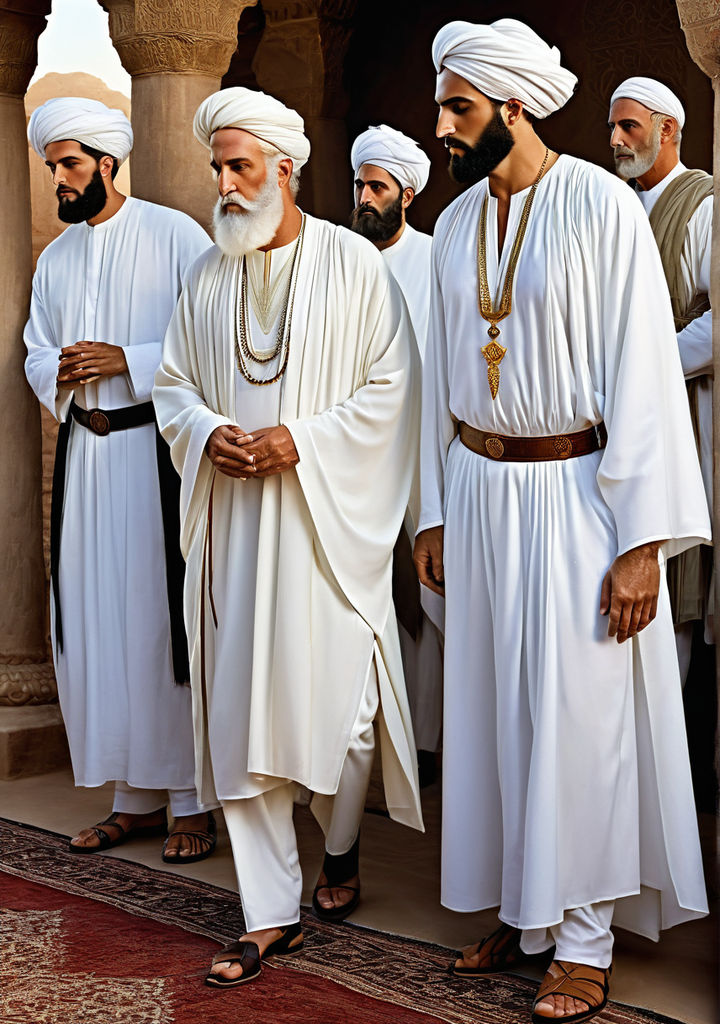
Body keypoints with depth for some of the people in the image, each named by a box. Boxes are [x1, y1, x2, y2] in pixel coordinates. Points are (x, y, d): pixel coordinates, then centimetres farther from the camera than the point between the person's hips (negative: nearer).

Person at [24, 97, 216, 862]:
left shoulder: (174, 235, -4)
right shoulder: (55, 259, 16)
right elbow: (37, 354, 19)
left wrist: (127, 361, -17)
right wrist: (60, 375, -4)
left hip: (160, 450, -6)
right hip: (87, 451, 6)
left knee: (164, 618, -5)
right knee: (94, 621, 5)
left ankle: (191, 802, 4)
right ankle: (136, 799, 14)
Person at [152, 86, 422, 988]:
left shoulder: (352, 264, -3)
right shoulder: (208, 277, 11)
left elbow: (391, 389, -6)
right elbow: (172, 383, 15)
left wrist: (302, 439, -16)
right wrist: (207, 432, -5)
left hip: (325, 518, -4)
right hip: (231, 523, 4)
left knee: (334, 694, 2)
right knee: (237, 710, 1)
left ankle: (340, 847, 33)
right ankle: (272, 913, 9)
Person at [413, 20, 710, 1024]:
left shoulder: (603, 207, -12)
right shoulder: (455, 225, 7)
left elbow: (643, 371, -14)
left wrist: (642, 540, -17)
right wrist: (435, 513, 13)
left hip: (574, 491, -6)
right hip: (480, 489, 6)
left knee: (579, 711, 0)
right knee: (493, 703, 10)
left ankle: (585, 938, 13)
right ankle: (521, 910, 24)